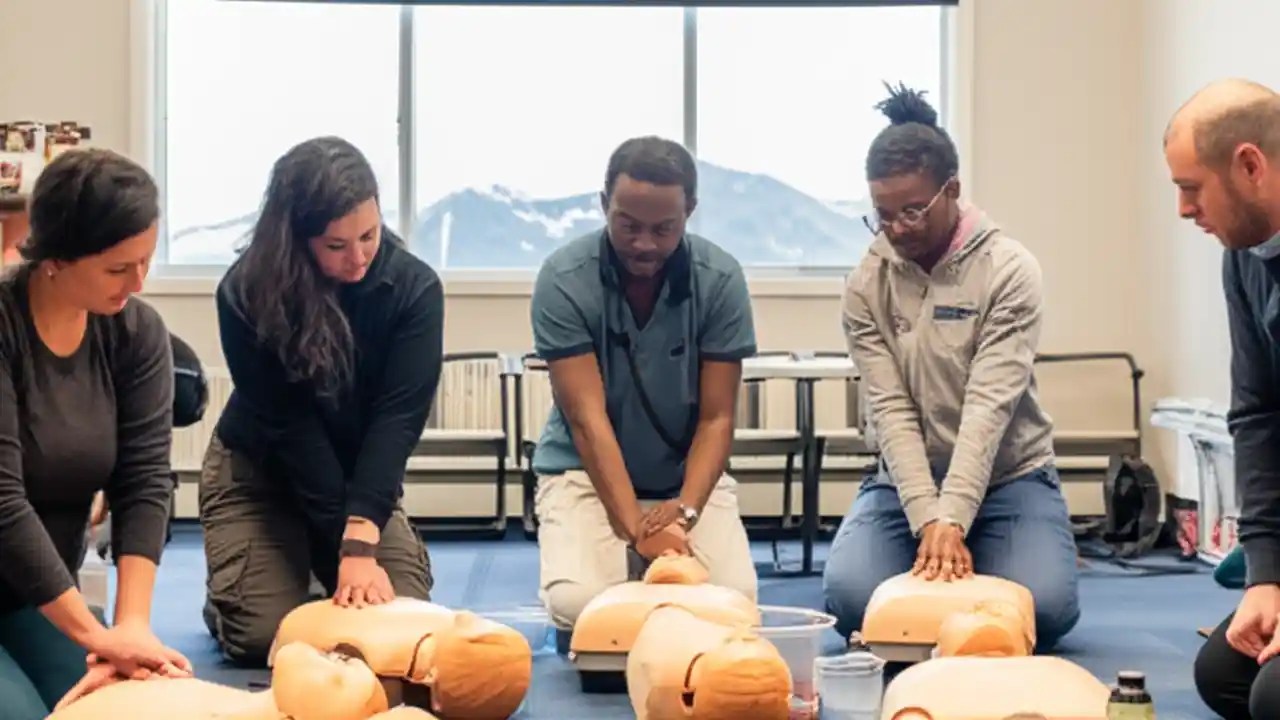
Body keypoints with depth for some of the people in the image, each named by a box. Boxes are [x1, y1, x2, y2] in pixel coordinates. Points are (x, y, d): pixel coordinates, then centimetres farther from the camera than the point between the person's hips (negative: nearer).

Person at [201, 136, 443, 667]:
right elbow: (289, 423, -23)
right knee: (264, 636, -17)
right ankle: (222, 600, 19)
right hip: (257, 470, -2)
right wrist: (347, 545, -27)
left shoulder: (415, 286, -20)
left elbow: (399, 416, -25)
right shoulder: (246, 292, -23)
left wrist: (362, 538, -35)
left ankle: (328, 585, 20)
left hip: (363, 475, 2)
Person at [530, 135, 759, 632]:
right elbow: (587, 418, -20)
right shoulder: (564, 279, -16)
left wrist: (685, 509, -27)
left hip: (689, 474, 2)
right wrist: (635, 528, -31)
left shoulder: (721, 280, -11)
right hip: (586, 472, -1)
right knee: (578, 604, -28)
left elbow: (716, 418, -9)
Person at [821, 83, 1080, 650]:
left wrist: (952, 520, -30)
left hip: (1007, 474, -2)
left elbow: (990, 405, -20)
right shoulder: (866, 285, -5)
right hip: (907, 479, 2)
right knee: (849, 596, -23)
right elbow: (891, 411, -12)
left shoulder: (1008, 269, -12)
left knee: (1046, 606, -25)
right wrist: (928, 522, -25)